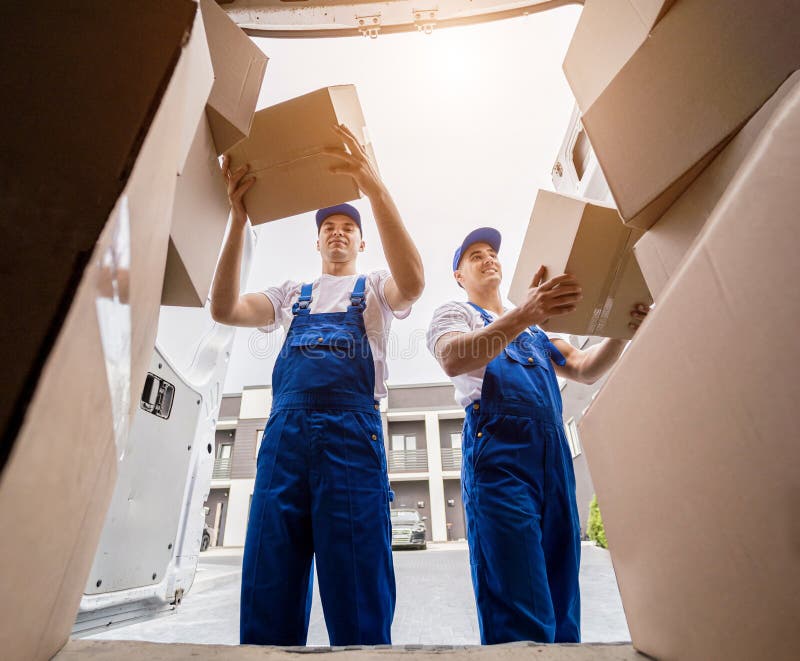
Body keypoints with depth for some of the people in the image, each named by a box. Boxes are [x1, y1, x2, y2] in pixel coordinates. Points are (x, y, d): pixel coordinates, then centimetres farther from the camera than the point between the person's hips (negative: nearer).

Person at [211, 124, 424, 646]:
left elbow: (413, 282, -8)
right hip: (284, 432, 3)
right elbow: (225, 310, 8)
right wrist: (239, 218, 0)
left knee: (359, 601, 0)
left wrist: (375, 188, -15)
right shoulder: (292, 294, 24)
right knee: (268, 595, 6)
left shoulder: (374, 288, 17)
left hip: (352, 432, -2)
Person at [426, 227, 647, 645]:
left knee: (561, 611, 11)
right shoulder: (454, 312, 9)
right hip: (498, 452, -6)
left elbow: (585, 370, 18)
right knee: (521, 618, -9)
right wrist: (523, 316, -28)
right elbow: (453, 361, -15)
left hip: (554, 455, 6)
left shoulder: (534, 326, 28)